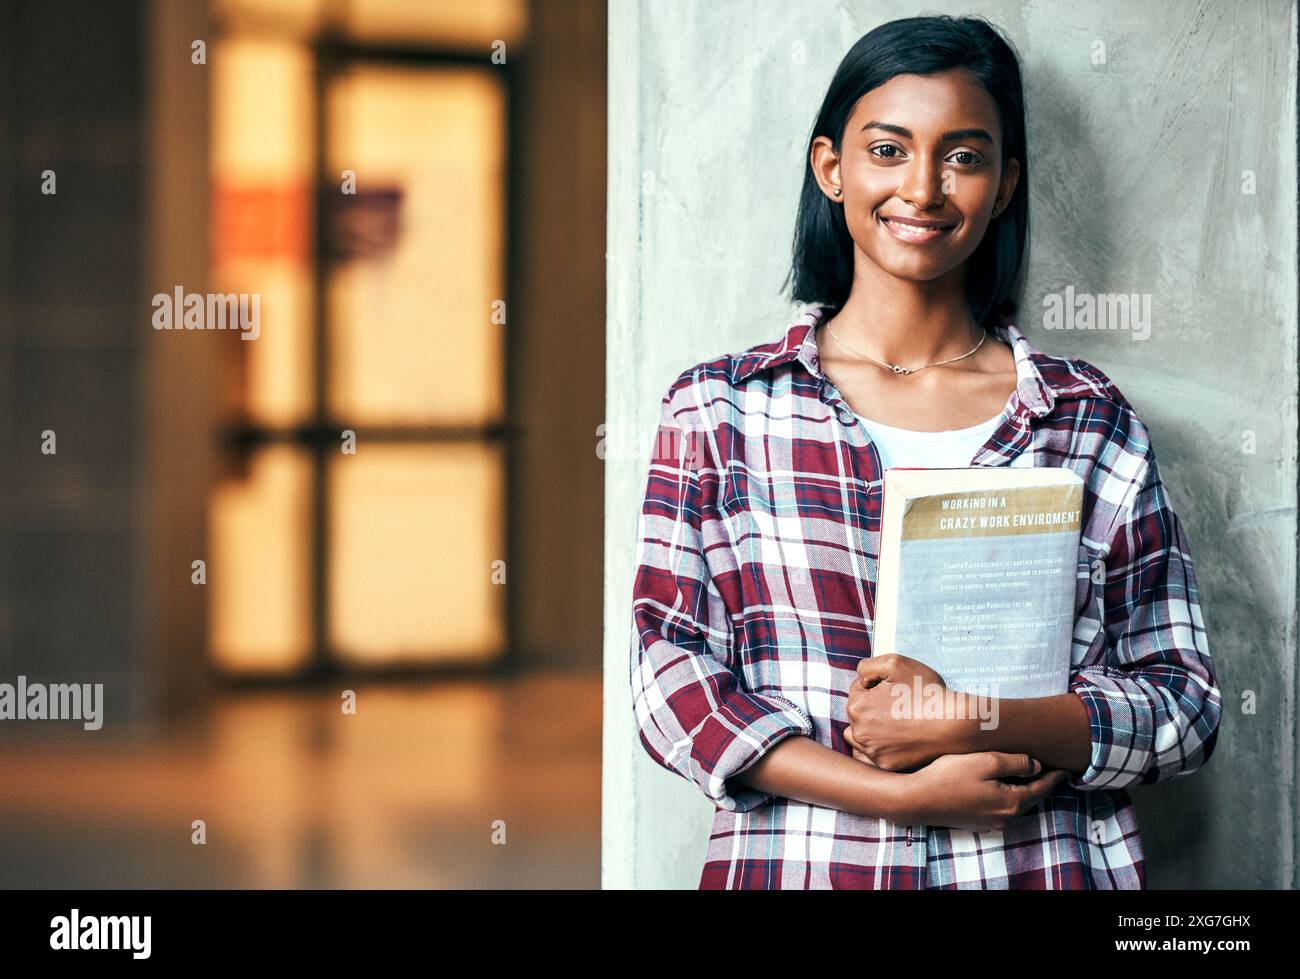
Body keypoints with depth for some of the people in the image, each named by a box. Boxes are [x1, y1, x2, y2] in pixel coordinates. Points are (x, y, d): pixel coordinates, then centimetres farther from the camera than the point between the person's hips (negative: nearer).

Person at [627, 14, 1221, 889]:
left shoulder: (1091, 419, 3)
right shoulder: (721, 408, 1)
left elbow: (1185, 702, 1)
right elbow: (669, 676, -5)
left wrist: (973, 723, -15)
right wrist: (901, 793, -15)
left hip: (1051, 865, 1)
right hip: (799, 865, 0)